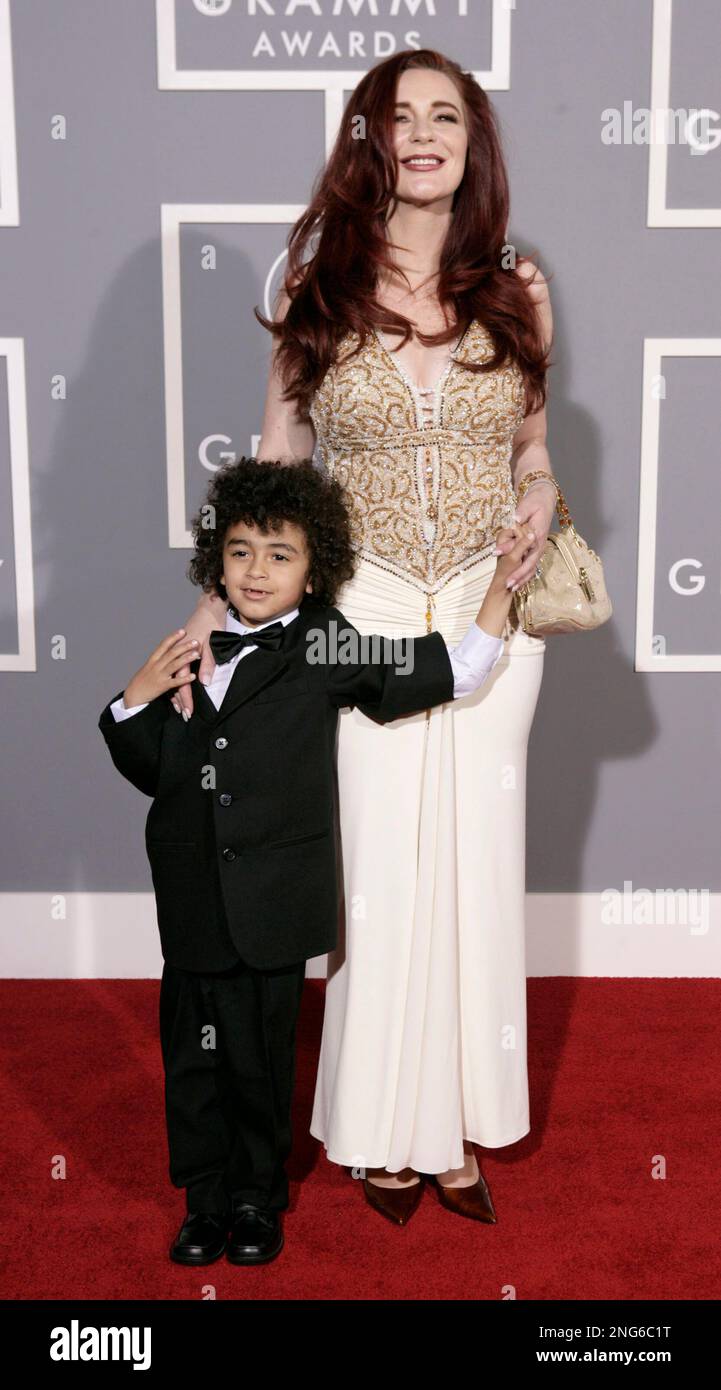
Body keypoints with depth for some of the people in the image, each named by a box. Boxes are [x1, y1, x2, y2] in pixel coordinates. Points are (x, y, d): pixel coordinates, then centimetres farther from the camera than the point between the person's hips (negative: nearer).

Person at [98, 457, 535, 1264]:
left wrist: (501, 588, -7)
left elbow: (450, 675, -4)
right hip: (193, 903, 3)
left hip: (272, 905, -3)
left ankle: (259, 1201, 32)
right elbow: (152, 774, 15)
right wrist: (136, 700, -1)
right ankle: (206, 1203, 31)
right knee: (193, 1056, 11)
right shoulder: (189, 654, 8)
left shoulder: (326, 655, -2)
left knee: (260, 1059, 9)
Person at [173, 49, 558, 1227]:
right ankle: (386, 1126, 25)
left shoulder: (516, 291, 4)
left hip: (491, 615, 2)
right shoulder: (319, 289, 0)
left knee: (477, 862, 8)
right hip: (364, 617, -1)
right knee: (380, 866, 5)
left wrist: (537, 515, -9)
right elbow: (274, 472, 2)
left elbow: (534, 455, 13)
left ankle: (461, 1123, 26)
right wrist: (215, 607, -7)